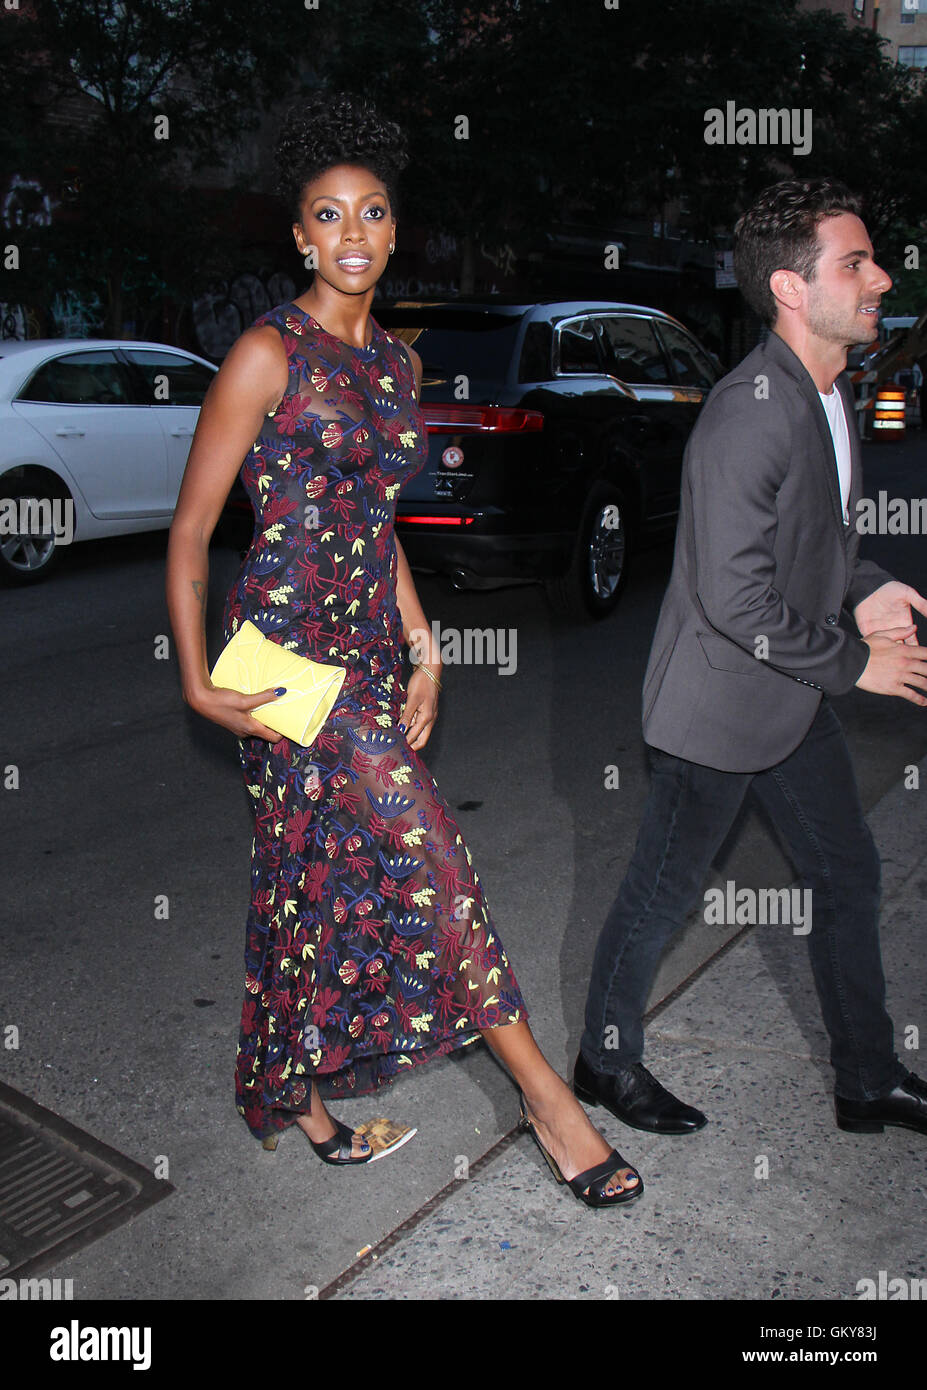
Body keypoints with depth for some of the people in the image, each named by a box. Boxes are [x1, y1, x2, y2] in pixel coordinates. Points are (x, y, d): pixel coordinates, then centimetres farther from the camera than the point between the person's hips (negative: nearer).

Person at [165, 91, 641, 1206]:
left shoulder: (398, 362, 12)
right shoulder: (268, 354, -9)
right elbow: (189, 530, -8)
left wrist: (422, 648, 12)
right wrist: (197, 681, -14)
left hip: (369, 642, 7)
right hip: (289, 638, -7)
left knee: (329, 874, 14)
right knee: (419, 851, -11)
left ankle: (290, 1092, 34)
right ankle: (544, 1093, 2)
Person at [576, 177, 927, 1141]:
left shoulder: (828, 393, 5)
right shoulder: (749, 417, -26)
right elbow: (735, 602, -28)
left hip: (792, 696, 9)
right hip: (719, 705, -9)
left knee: (848, 875, 17)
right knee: (664, 892, 9)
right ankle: (605, 1060, 33)